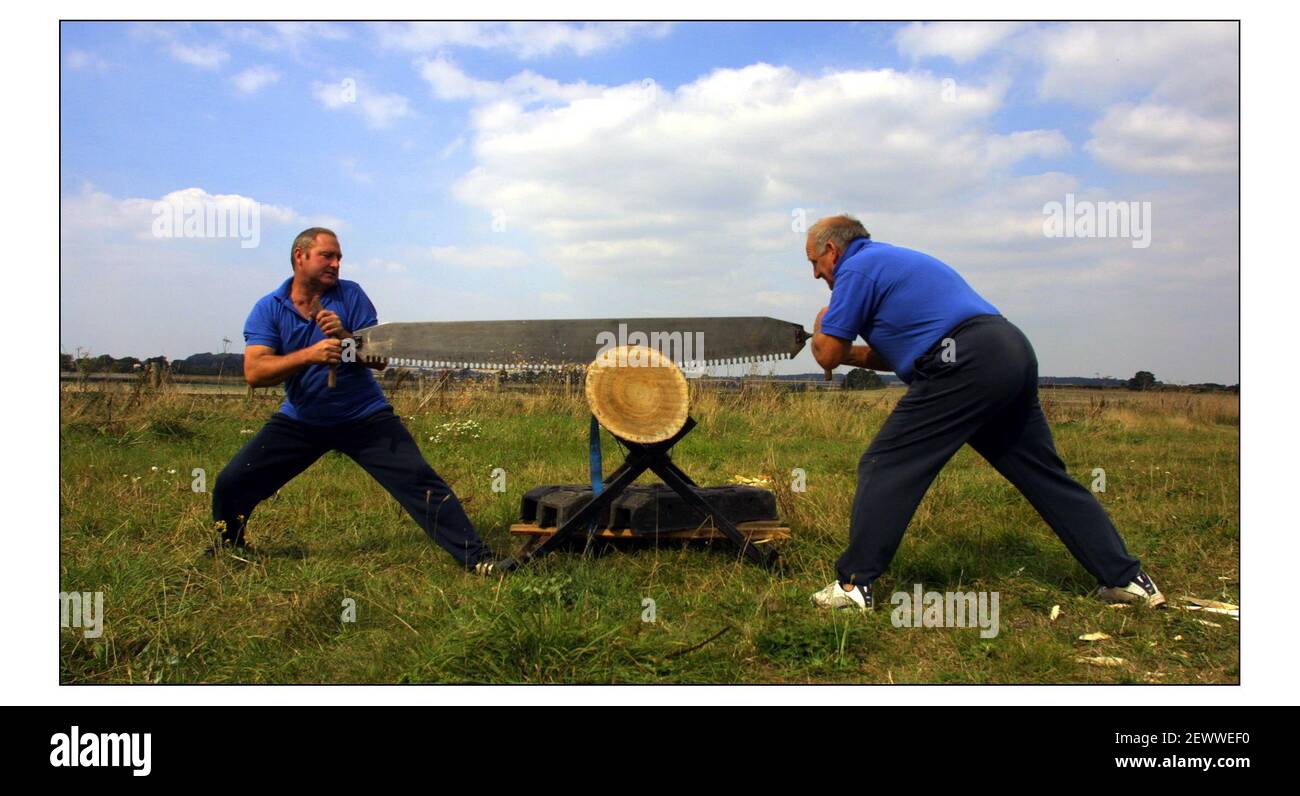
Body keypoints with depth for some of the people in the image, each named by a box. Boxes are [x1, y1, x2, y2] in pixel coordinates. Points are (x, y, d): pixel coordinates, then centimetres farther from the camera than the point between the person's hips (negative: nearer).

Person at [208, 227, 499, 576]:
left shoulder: (351, 295, -4)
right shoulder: (268, 309, -4)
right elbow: (254, 372, -17)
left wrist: (345, 336, -25)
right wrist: (309, 354, -30)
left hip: (365, 416, -1)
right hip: (300, 420, 2)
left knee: (419, 481, -15)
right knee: (231, 485, -1)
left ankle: (475, 557, -11)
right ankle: (230, 546, 31)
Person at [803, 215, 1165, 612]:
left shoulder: (857, 268, 2)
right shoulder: (894, 259, 30)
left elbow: (827, 355, 1)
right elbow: (902, 351, 32)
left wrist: (821, 326, 21)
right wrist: (849, 352, 31)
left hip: (967, 364, -9)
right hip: (1015, 353, 10)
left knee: (886, 467, -3)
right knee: (1045, 474, 16)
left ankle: (854, 583, -2)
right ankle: (1124, 576, 21)